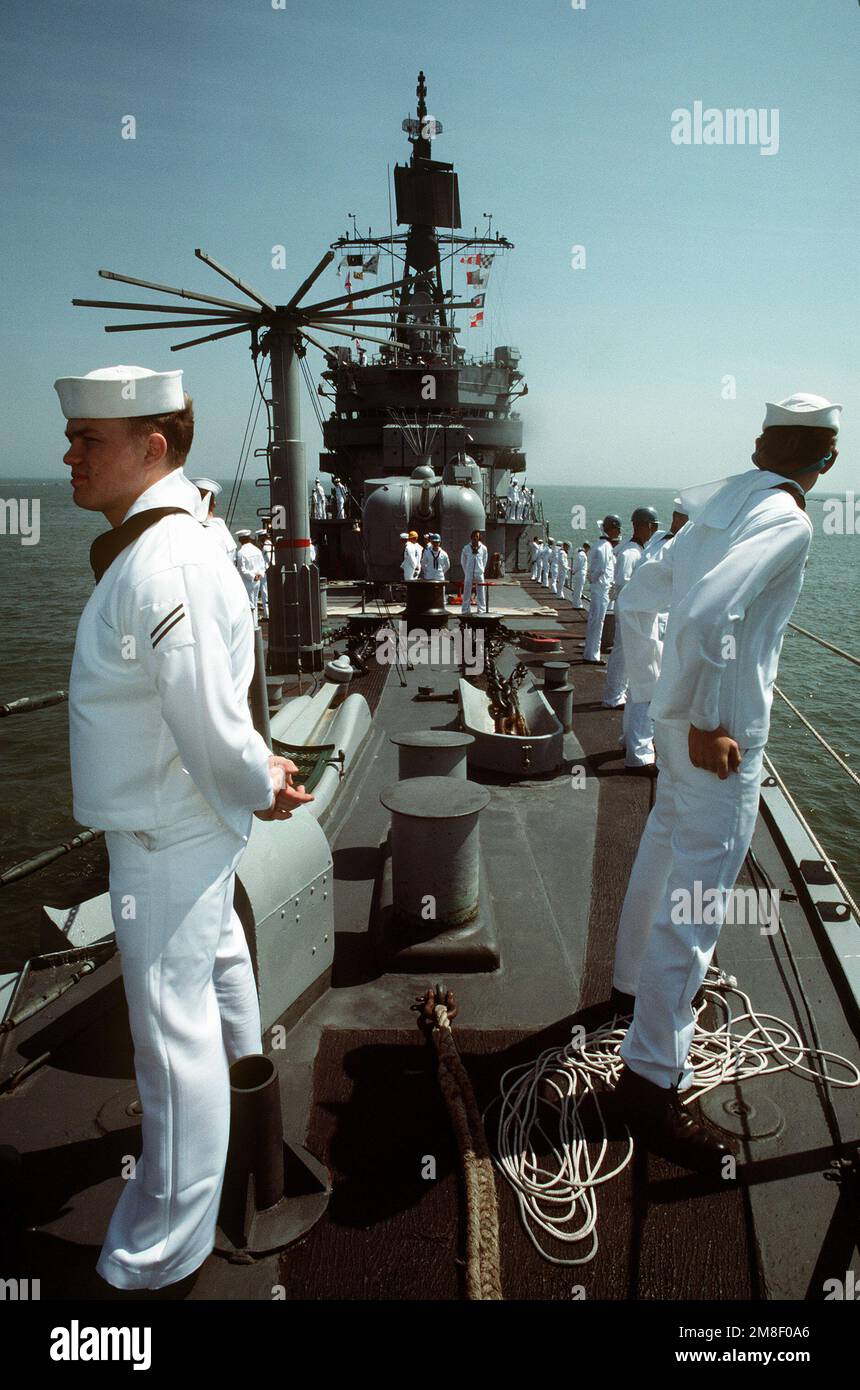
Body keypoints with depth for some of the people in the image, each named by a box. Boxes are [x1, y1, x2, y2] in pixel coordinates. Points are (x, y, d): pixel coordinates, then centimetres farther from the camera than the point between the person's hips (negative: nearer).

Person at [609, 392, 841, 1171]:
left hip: (684, 715, 9)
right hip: (721, 733, -9)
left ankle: (639, 978, 48)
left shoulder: (719, 508, 5)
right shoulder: (788, 524, -19)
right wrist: (704, 725, -24)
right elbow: (706, 616, -33)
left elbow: (637, 594, 13)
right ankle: (652, 1077, 4)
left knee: (667, 847, 26)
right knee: (698, 895, -4)